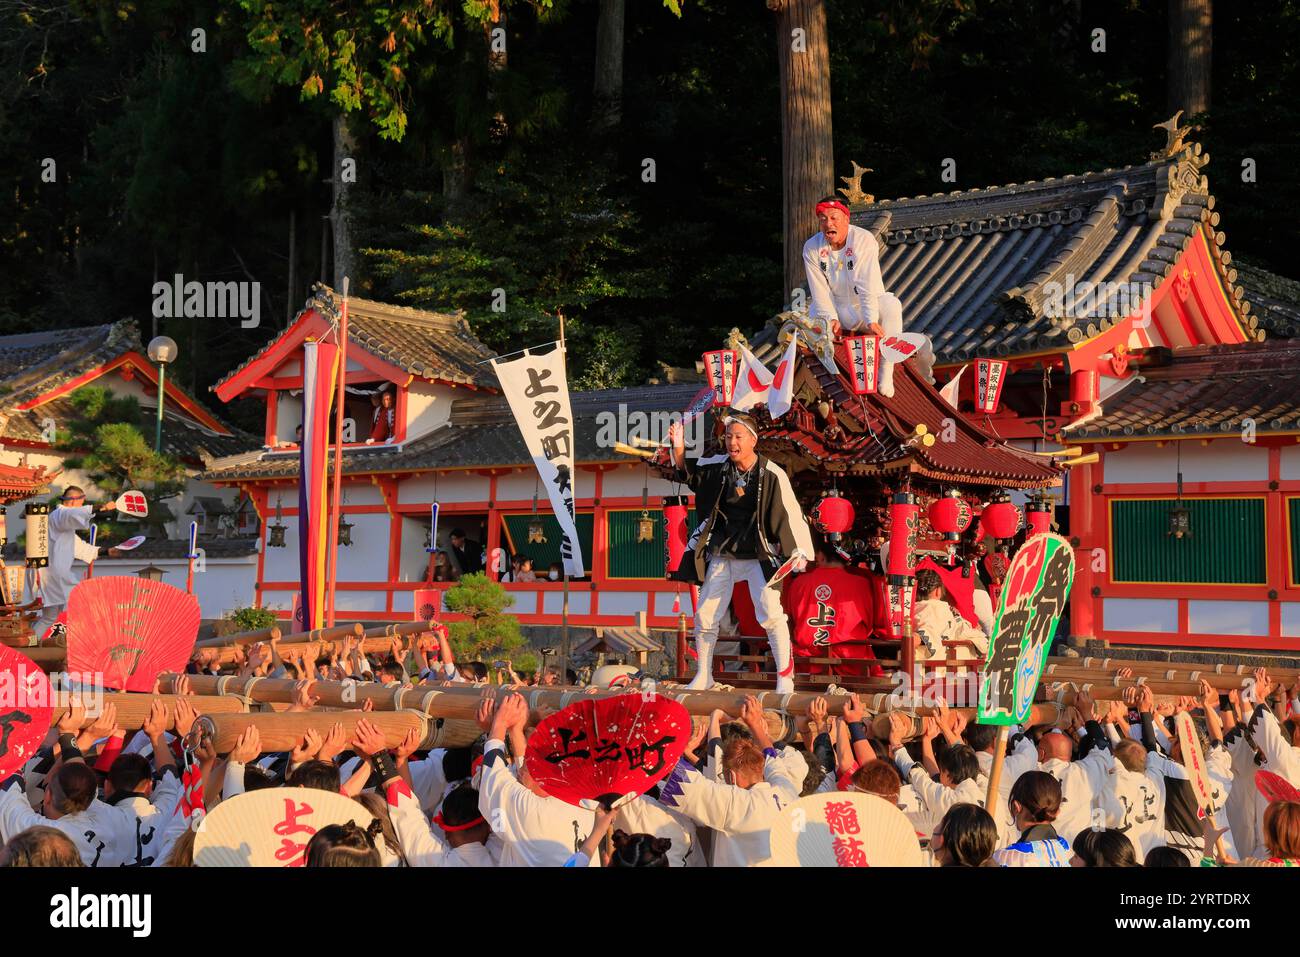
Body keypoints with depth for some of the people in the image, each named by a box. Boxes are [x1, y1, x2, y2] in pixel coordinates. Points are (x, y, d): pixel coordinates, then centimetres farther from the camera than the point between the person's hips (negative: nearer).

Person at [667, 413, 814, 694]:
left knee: (770, 613, -17)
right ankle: (703, 676, 22)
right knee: (705, 615, 6)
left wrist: (800, 551, -16)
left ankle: (785, 677, -4)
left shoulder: (771, 474, -12)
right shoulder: (718, 467, 0)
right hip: (722, 555, 4)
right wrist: (678, 448, -5)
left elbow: (791, 512, -10)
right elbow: (688, 471, 15)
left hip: (759, 556, -4)